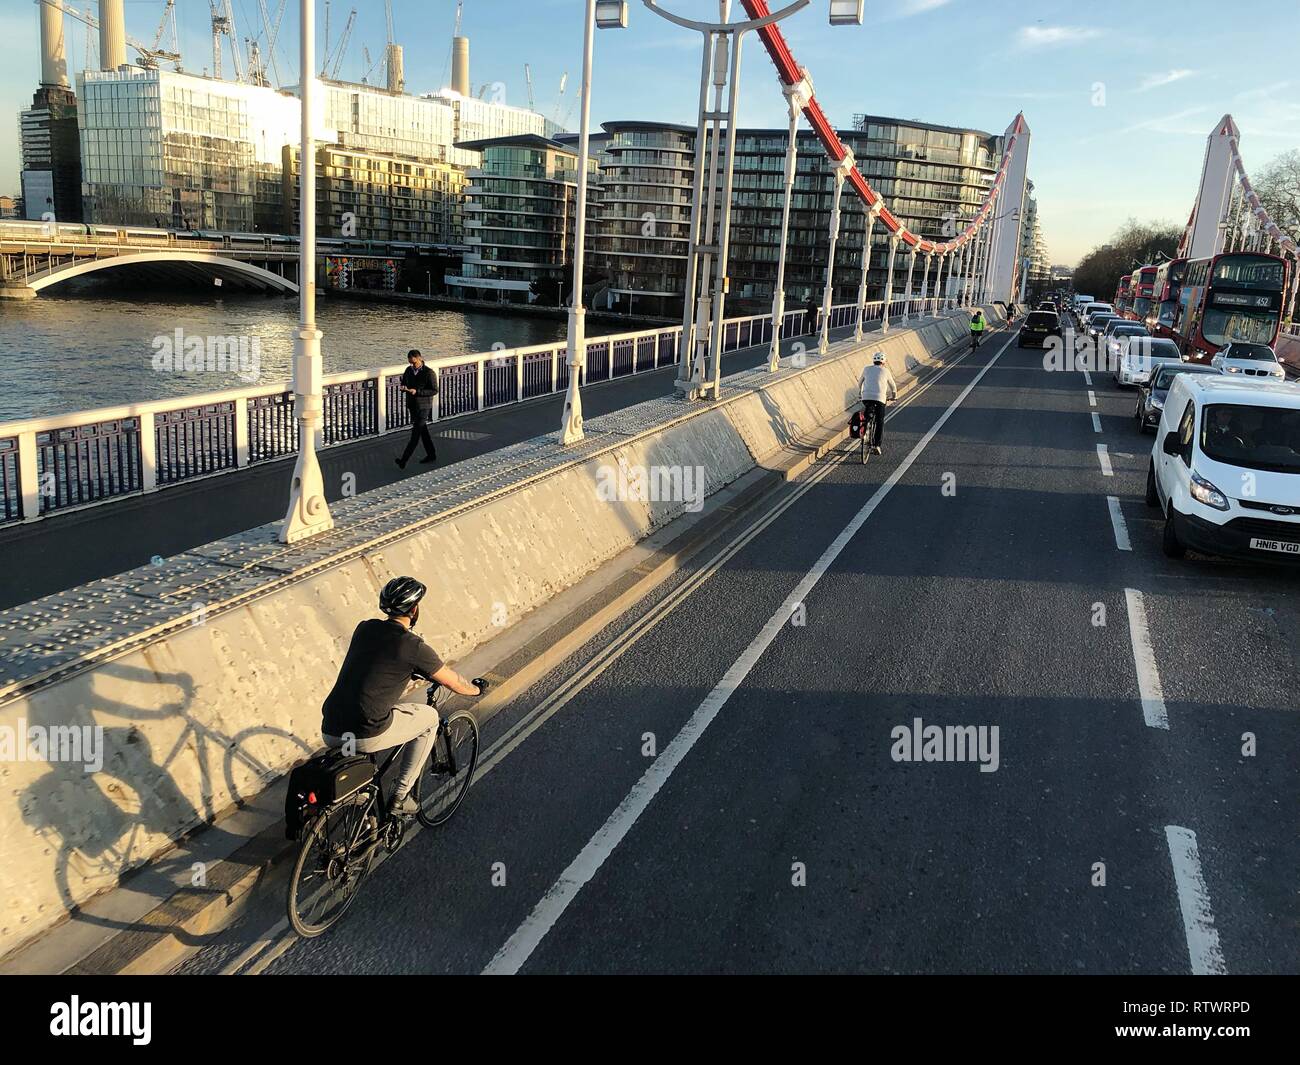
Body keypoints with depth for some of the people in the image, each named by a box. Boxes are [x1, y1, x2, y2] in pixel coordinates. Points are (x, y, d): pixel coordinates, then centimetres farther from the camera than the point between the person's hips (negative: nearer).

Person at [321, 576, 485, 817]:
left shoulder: (365, 628, 11)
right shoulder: (414, 647, -6)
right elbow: (454, 683, 8)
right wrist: (477, 689, 29)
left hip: (329, 733, 7)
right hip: (367, 737, -6)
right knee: (429, 717, 18)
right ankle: (400, 797, 18)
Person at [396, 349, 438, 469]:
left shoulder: (428, 372, -13)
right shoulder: (409, 370, 6)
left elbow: (434, 390, -13)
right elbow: (404, 382, 20)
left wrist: (417, 391, -22)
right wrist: (404, 388, -6)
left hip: (423, 406, -7)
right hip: (412, 405, 7)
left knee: (416, 433, -9)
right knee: (423, 431, 16)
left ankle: (404, 460, -14)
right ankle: (431, 455, 29)